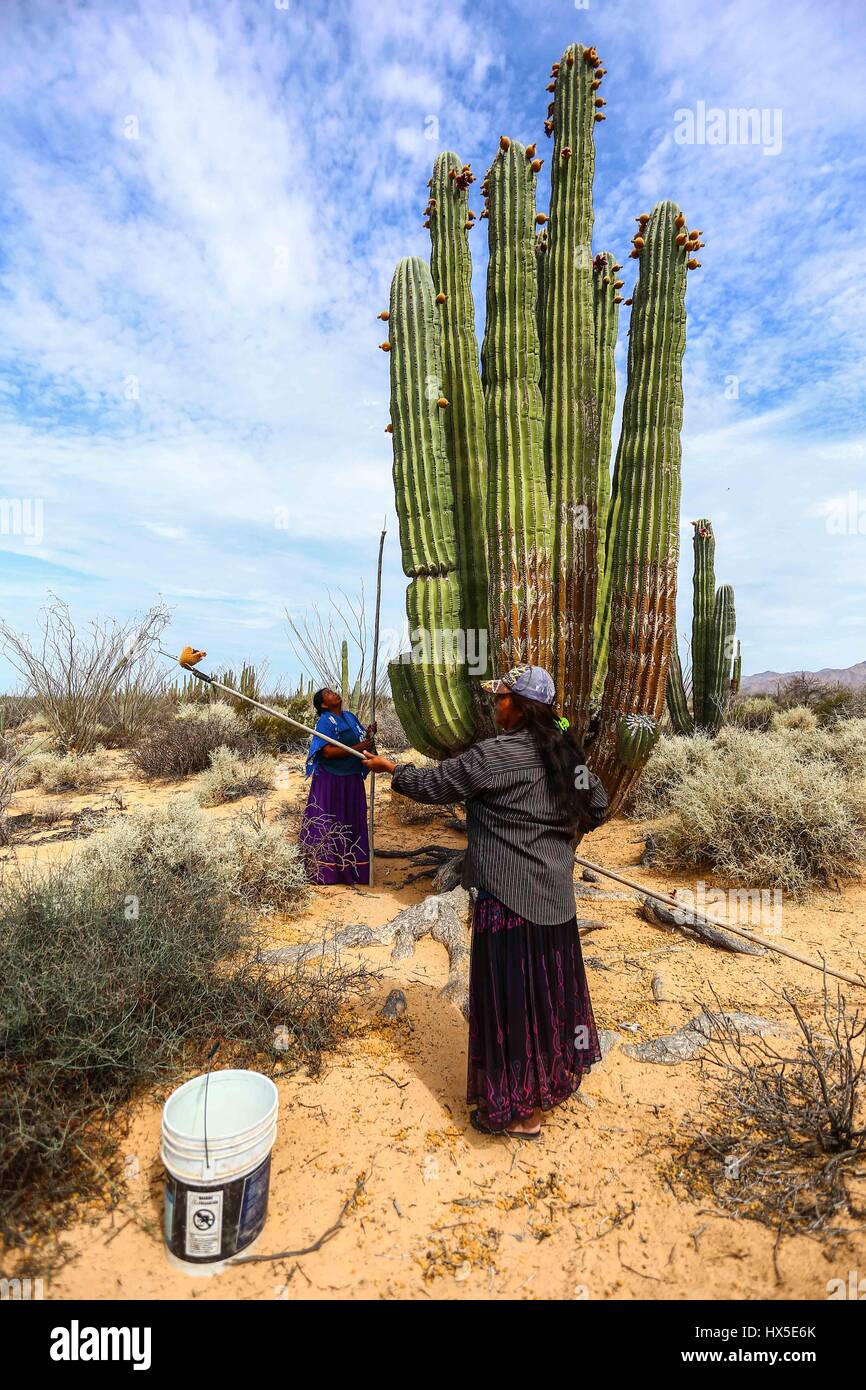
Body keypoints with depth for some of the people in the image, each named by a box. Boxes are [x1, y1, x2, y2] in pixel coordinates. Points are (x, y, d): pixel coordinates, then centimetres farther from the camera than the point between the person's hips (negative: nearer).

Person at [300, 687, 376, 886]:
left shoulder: (350, 716, 10)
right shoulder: (325, 722, -11)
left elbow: (363, 741, 17)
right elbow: (328, 752, -21)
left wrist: (369, 735, -5)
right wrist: (356, 748, -23)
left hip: (352, 780, 7)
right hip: (331, 782, -7)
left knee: (352, 823, 12)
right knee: (329, 824, 0)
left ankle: (351, 869, 23)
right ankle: (325, 871, 10)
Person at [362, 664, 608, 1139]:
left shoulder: (496, 755, -19)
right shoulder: (565, 752, 3)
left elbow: (434, 783, -10)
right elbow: (598, 805, 13)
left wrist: (392, 768, 7)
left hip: (509, 898, -8)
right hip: (555, 894, 8)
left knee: (511, 996, 7)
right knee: (550, 988, 23)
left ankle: (520, 1111, 25)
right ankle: (554, 1080, 44)